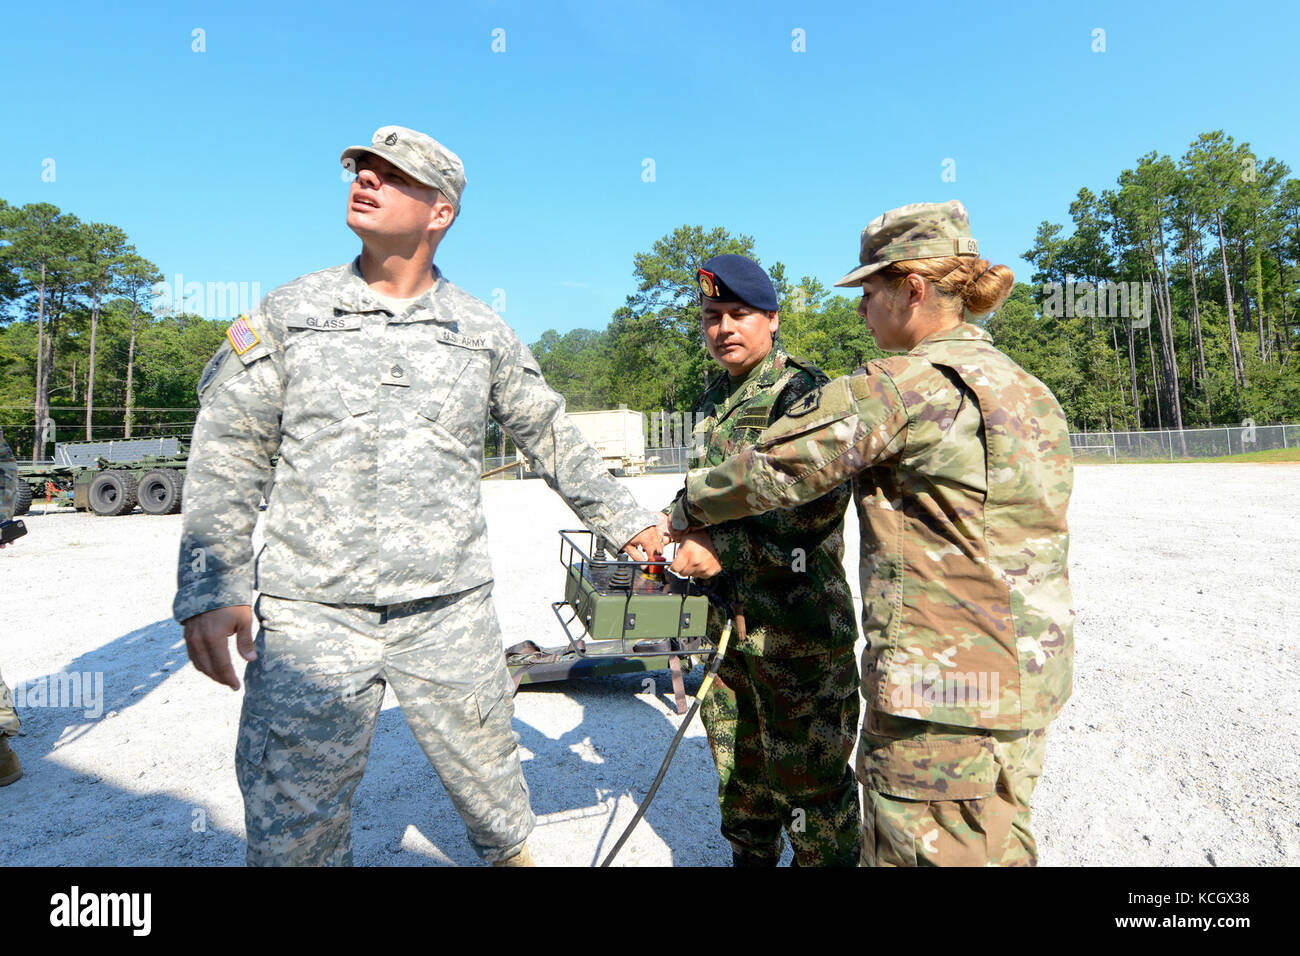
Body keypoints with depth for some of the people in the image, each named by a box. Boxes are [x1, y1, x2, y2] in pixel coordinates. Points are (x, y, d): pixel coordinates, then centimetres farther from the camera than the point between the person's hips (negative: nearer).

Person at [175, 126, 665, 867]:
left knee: (489, 777, 13)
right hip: (311, 612, 0)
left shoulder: (484, 332, 5)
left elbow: (554, 440, 13)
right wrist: (211, 588, -4)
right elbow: (227, 455, 4)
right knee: (291, 824, 6)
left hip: (448, 611, 0)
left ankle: (513, 853, 42)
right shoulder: (289, 312, 4)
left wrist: (627, 523, 14)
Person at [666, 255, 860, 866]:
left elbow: (819, 506, -25)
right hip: (730, 611, 8)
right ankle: (750, 854, 42)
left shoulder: (803, 392, -14)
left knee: (806, 764, 5)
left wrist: (726, 551, -28)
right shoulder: (714, 400, 12)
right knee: (738, 753, 22)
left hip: (797, 616, -8)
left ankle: (825, 858, 27)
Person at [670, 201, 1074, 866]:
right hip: (1030, 682, 9)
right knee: (1000, 846, 23)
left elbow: (775, 468, -11)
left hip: (943, 691, -9)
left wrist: (689, 509, 4)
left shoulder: (902, 386, -15)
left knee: (918, 853, 6)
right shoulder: (1033, 392, 12)